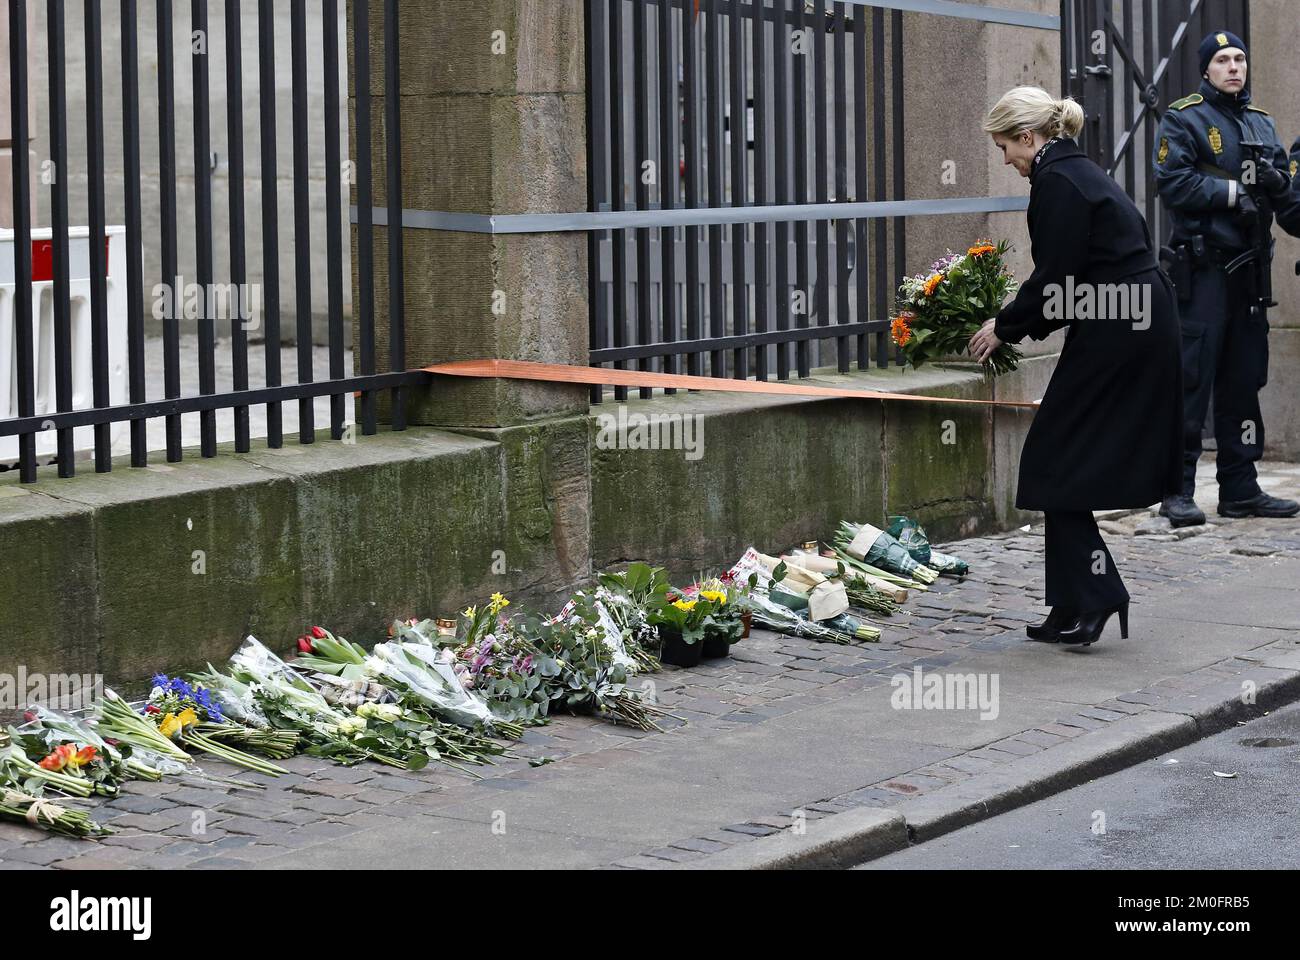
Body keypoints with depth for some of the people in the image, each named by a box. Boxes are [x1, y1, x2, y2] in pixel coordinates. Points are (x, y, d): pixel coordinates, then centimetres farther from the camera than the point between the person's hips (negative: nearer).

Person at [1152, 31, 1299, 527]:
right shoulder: (1183, 120, -2)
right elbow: (1172, 182, -14)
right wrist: (1232, 192, -15)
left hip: (1248, 267, 7)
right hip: (1202, 267, -7)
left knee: (1244, 380, 10)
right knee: (1192, 379, -8)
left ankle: (1241, 489, 16)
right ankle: (1178, 490, -5)